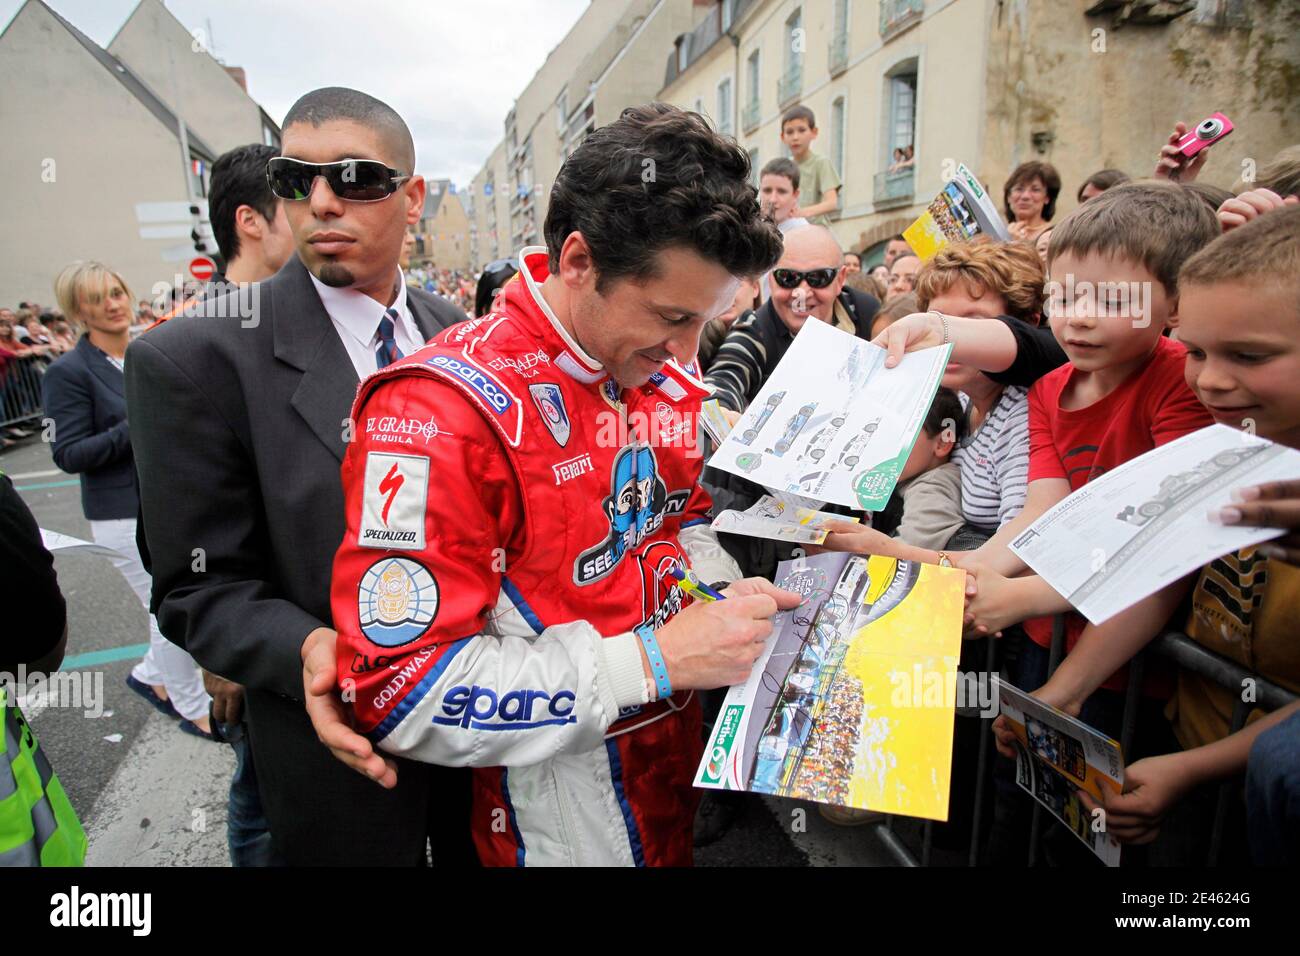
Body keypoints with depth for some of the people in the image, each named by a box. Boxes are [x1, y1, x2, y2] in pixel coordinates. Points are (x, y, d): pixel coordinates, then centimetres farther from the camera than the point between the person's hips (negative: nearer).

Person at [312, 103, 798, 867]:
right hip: (563, 812, -6)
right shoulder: (443, 409, -25)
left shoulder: (665, 380, -1)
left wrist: (724, 587, -6)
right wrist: (652, 658, -29)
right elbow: (398, 690, -26)